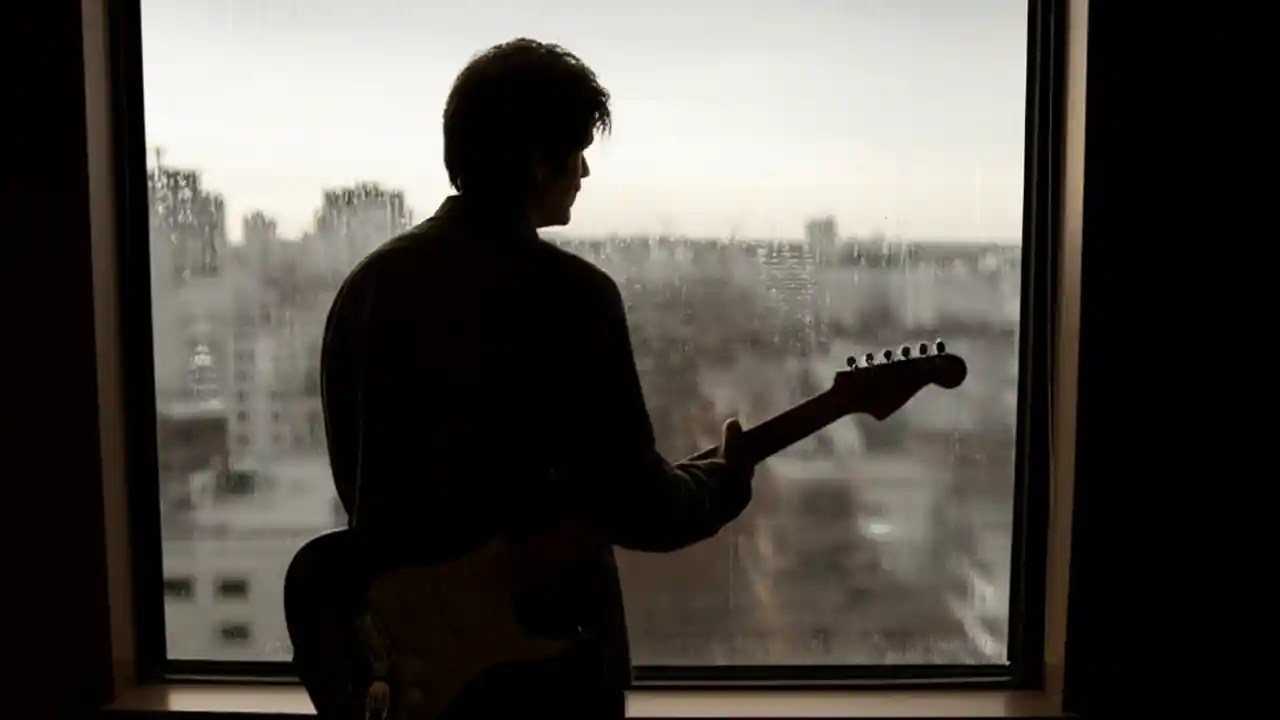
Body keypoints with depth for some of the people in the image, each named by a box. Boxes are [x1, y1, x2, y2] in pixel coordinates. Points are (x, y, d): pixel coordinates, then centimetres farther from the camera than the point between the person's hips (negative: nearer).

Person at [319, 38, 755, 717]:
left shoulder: (366, 283, -1)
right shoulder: (570, 294, -19)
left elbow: (359, 480, 6)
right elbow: (634, 503, -16)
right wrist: (725, 481, 2)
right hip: (544, 642, -5)